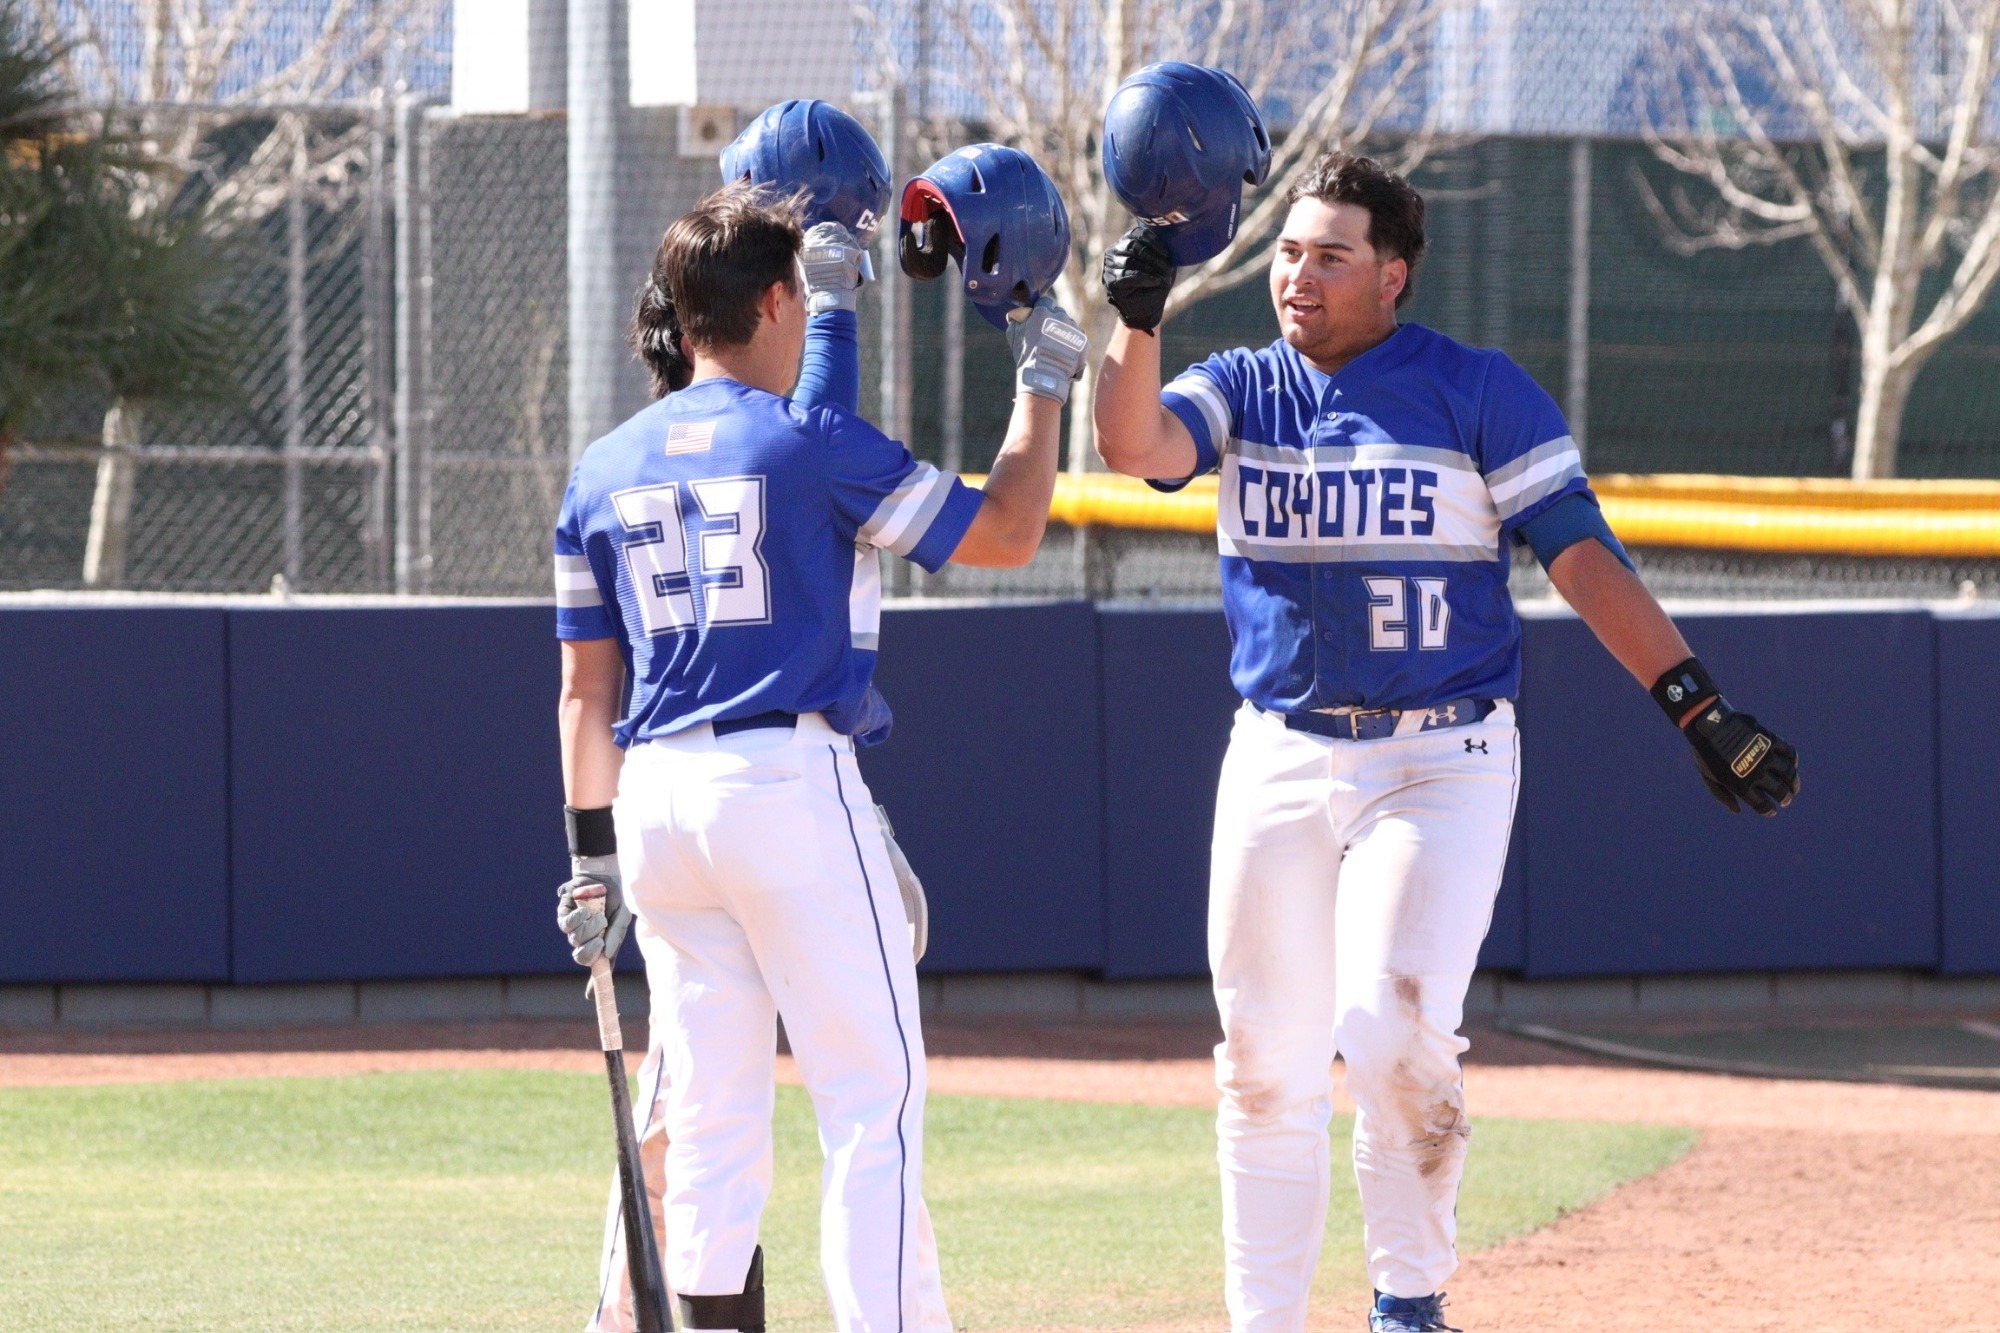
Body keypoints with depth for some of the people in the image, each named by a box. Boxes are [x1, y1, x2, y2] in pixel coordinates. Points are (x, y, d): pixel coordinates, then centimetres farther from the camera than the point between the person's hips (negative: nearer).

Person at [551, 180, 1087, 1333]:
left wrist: (594, 852, 17)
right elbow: (1007, 533, 1)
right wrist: (1044, 384, 13)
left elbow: (587, 685, 13)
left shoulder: (606, 470, 12)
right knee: (875, 1091, -5)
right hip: (791, 785, -6)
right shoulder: (815, 446, -5)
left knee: (711, 1109, 9)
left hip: (654, 796, 6)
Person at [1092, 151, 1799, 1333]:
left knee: (1391, 1035, -18)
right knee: (1265, 1065, 6)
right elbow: (1136, 444, -12)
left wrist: (1697, 705, -15)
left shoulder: (1481, 393, -3)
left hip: (1442, 763, -4)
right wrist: (1138, 318, -29)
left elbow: (1581, 553, -7)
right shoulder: (1241, 391, 8)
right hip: (1279, 760, 4)